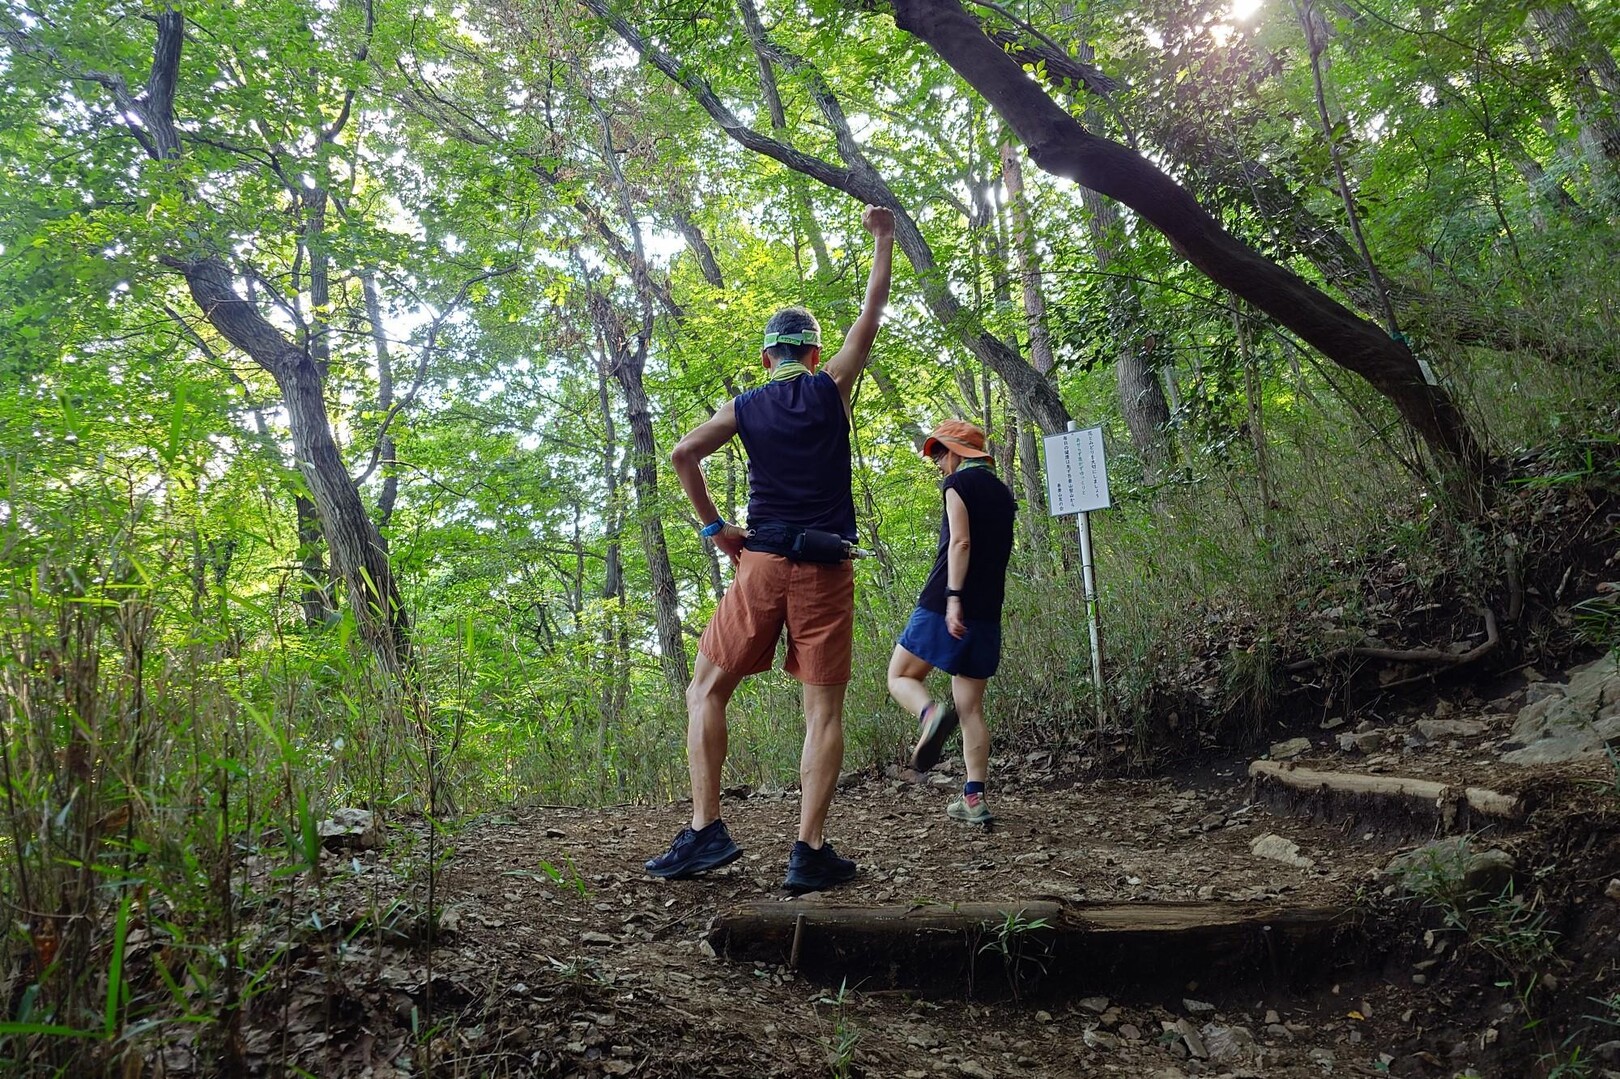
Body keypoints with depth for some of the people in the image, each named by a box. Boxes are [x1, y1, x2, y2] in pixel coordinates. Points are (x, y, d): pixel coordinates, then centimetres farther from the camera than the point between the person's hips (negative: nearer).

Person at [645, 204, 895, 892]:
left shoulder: (745, 407, 9)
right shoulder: (832, 388, 7)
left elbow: (682, 455, -1)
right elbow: (872, 313, 16)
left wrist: (714, 527, 7)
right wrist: (883, 237, 26)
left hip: (761, 562, 0)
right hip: (827, 569, 0)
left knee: (707, 689, 9)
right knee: (823, 710, 1)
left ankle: (706, 831, -1)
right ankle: (809, 852, -4)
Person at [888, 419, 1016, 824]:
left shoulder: (959, 482, -3)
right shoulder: (1002, 492, 20)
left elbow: (960, 541, -15)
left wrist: (953, 597, -21)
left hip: (946, 605, -7)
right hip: (986, 614, 7)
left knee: (901, 677, 6)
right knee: (971, 708, 7)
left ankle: (931, 715, -26)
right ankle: (973, 799, 1)